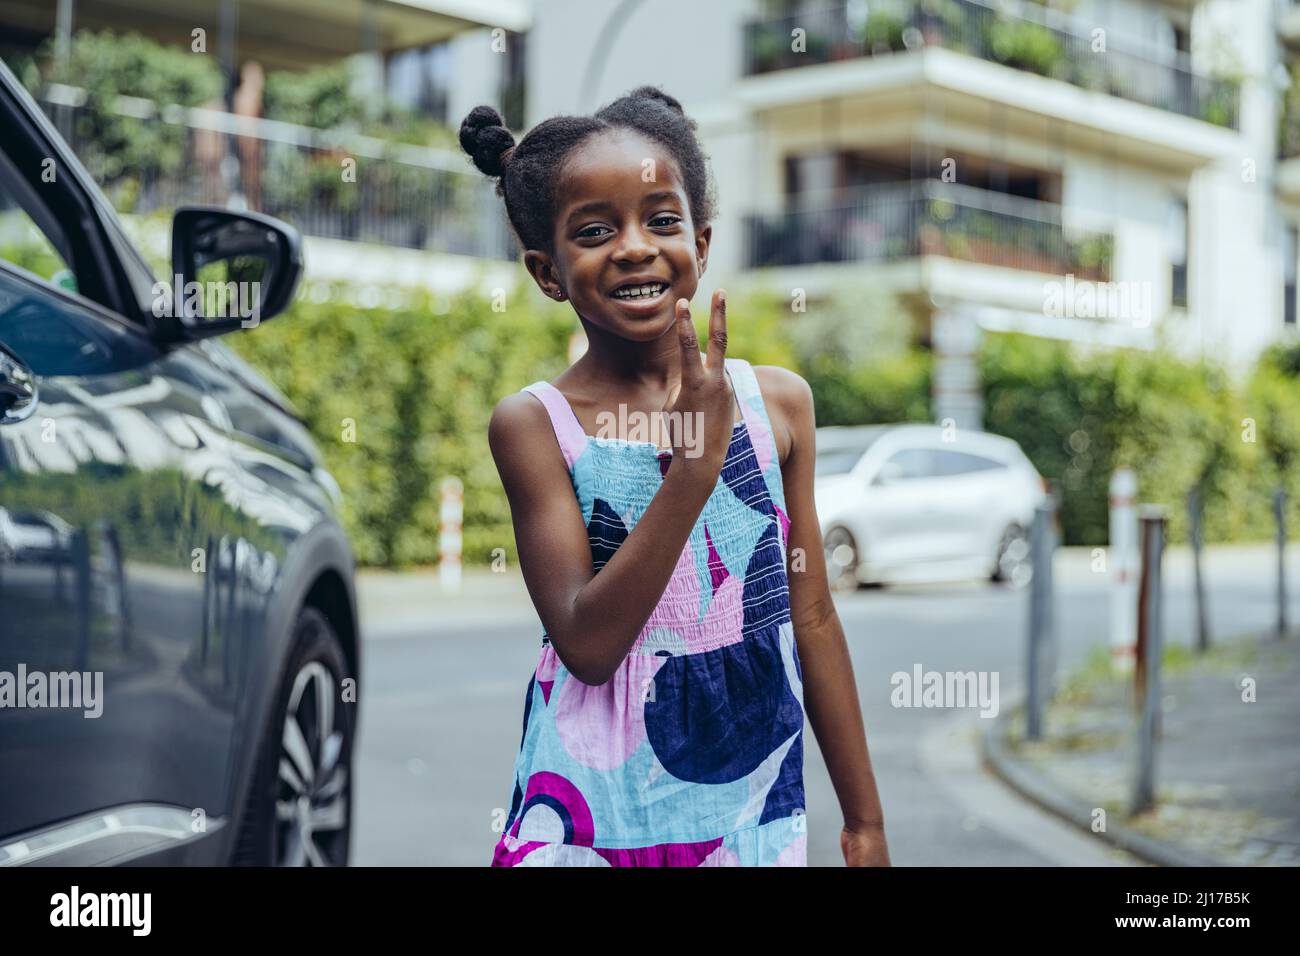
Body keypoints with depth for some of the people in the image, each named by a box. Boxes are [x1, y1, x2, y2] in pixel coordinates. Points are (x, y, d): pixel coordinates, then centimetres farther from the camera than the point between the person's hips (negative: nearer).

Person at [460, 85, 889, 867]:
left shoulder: (778, 401, 0)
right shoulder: (534, 423, -9)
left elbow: (814, 622, 5)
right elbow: (587, 644, -17)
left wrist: (866, 822, 9)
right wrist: (698, 458, -23)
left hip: (761, 821, 3)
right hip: (590, 824, -2)